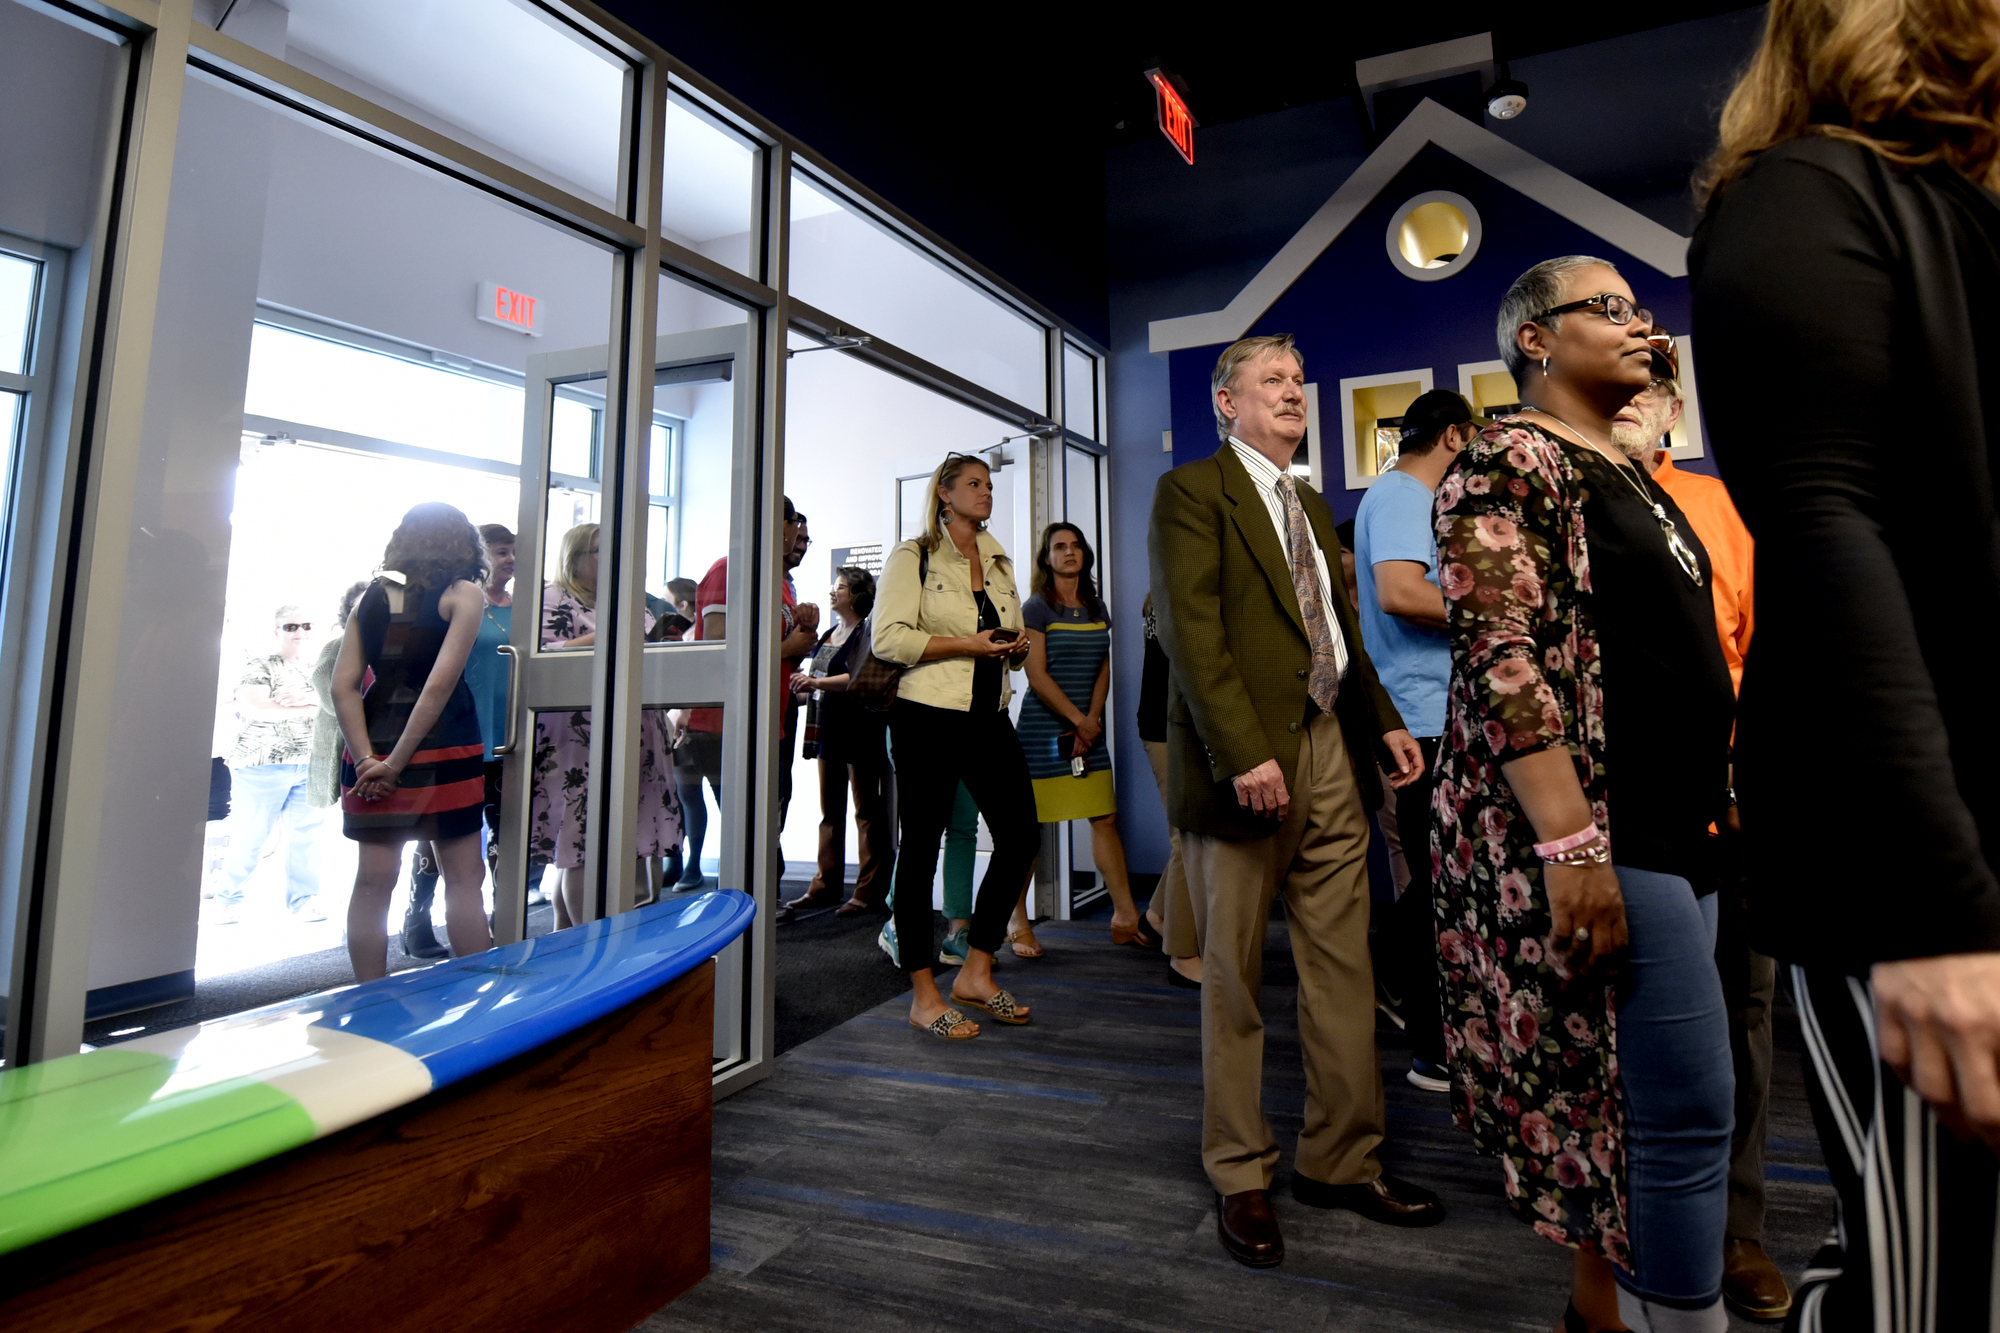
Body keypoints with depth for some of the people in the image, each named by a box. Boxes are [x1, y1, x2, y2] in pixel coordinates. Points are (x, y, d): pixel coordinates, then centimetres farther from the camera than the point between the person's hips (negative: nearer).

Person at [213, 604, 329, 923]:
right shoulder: (260, 668, -2)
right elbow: (252, 708, -17)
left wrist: (306, 697, -16)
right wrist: (311, 708, -14)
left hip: (309, 767, 4)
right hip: (263, 767, -4)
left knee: (306, 834, 1)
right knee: (249, 837, 3)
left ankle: (302, 901, 8)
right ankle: (229, 900, 19)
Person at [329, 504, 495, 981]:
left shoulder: (371, 596, 9)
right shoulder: (462, 594, -4)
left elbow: (343, 686, 1)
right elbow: (440, 684, -14)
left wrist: (367, 758, -4)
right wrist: (397, 762, -11)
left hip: (374, 759, 4)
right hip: (442, 751, -4)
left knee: (373, 882, 8)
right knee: (463, 879, 4)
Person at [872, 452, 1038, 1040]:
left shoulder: (1000, 562, 18)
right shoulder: (913, 557, -1)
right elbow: (889, 639, -12)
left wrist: (1015, 645, 2)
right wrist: (969, 644, -17)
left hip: (989, 716, 7)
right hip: (928, 716, -6)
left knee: (1021, 836, 2)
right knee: (921, 847, 0)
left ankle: (975, 974, 16)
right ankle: (924, 996, 11)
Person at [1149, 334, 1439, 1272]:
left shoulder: (1313, 506, 22)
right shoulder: (1191, 491, -3)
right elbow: (1192, 631, -14)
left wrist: (1385, 721, 11)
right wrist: (1243, 754, -21)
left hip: (1330, 753, 7)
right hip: (1245, 758, -7)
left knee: (1343, 972, 11)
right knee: (1233, 979, 6)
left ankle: (1340, 1160, 27)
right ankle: (1240, 1177, 21)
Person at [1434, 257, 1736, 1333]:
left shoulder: (1626, 472, 20)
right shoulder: (1510, 461, -9)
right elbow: (1503, 657, -20)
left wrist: (1715, 804, 20)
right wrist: (1572, 846, -24)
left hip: (1677, 828, 9)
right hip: (1599, 838, -9)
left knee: (1626, 1096, 16)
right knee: (1688, 1103, -5)